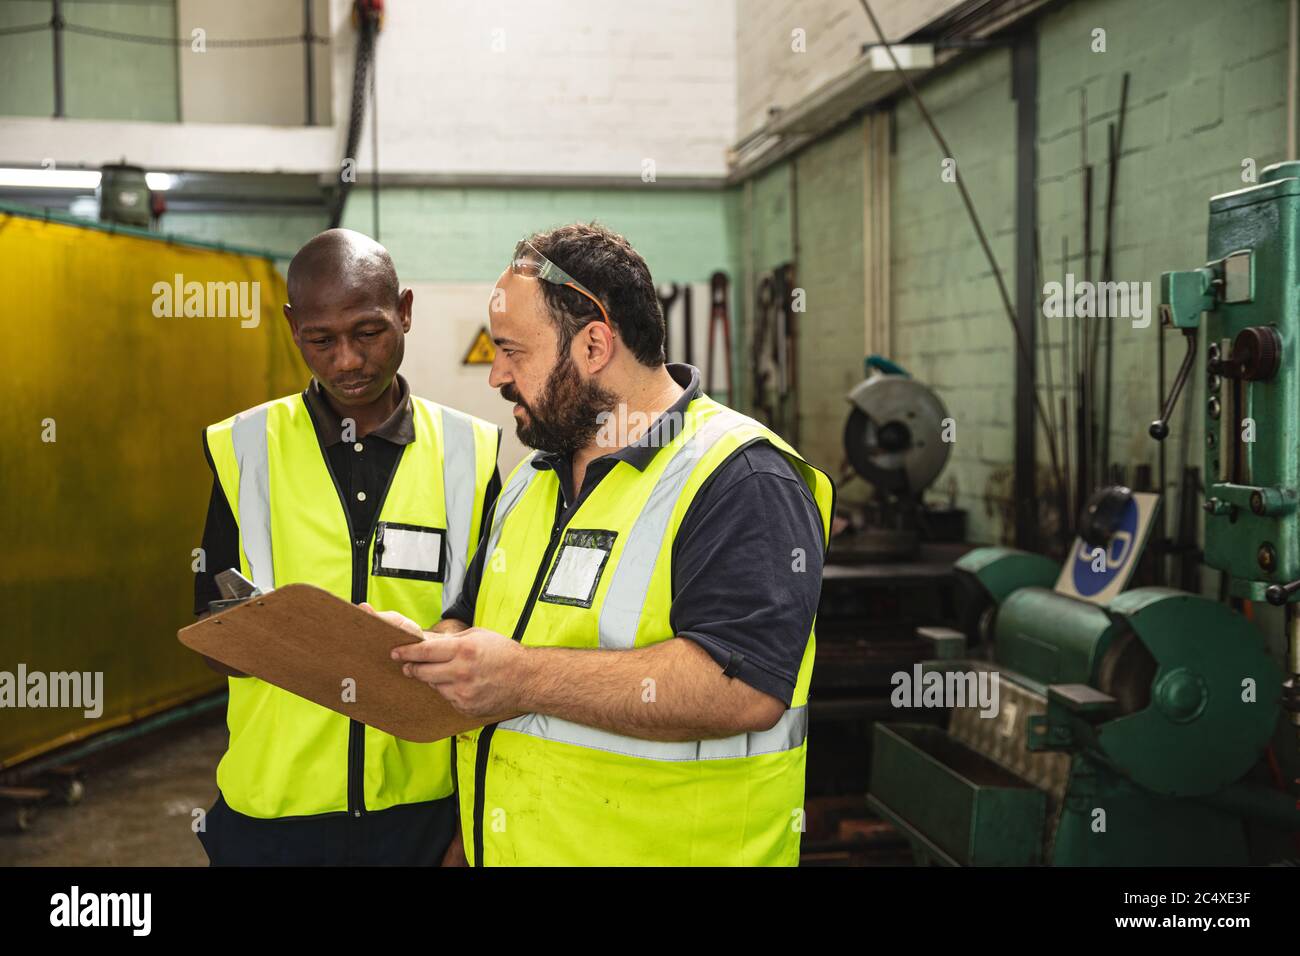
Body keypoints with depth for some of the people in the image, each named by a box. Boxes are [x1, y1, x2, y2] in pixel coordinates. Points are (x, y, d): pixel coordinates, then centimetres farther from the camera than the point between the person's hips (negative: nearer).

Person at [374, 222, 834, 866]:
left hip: (660, 848, -7)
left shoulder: (741, 481, -17)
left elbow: (746, 687, -30)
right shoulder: (530, 481, 11)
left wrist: (528, 678, -29)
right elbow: (475, 620, 20)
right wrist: (431, 645, -3)